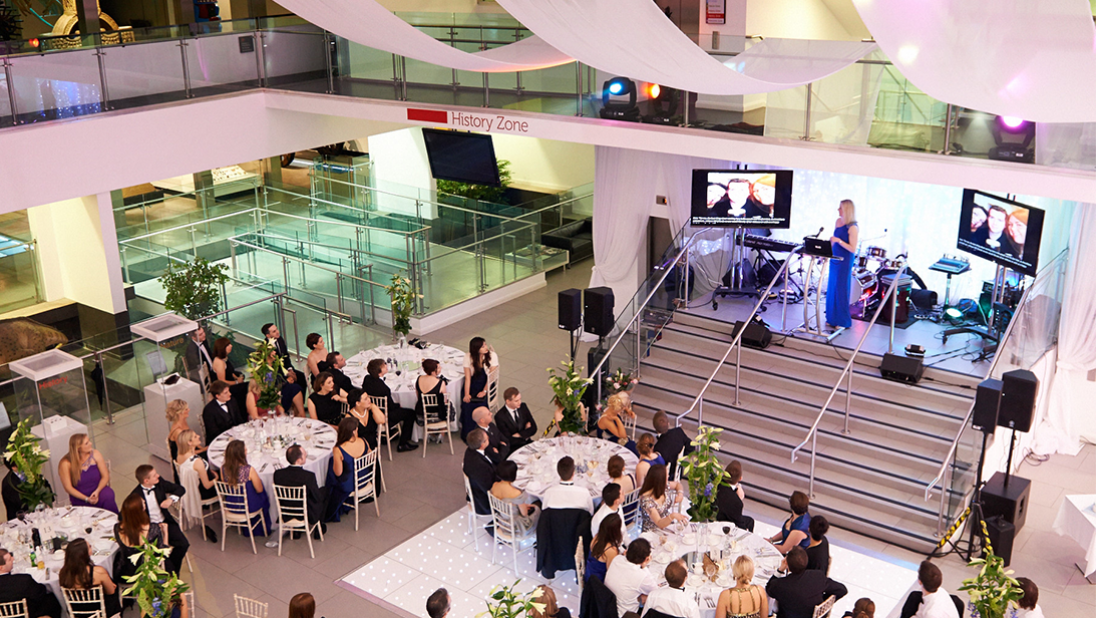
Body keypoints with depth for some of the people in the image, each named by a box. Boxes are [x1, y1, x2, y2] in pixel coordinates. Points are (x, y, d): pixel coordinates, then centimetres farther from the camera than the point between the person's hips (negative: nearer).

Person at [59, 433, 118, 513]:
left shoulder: (95, 455, -3)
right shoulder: (65, 464, -10)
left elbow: (105, 476, 1)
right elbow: (68, 488, -8)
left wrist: (97, 491, -17)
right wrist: (87, 499, -19)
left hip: (98, 490, 2)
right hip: (80, 498, -2)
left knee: (108, 496, -31)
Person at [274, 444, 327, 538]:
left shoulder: (277, 474, -18)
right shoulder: (309, 476, -30)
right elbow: (318, 498, -16)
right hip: (308, 516, -4)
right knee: (325, 491, 21)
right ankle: (319, 527, 37)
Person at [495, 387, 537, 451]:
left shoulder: (523, 407, 3)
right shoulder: (500, 416, -13)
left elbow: (533, 428, 2)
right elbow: (509, 440, -15)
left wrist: (519, 435, -12)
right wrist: (526, 433, -7)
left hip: (527, 442, 6)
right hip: (513, 448, -6)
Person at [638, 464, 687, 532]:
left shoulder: (664, 487, -4)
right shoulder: (646, 499, -24)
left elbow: (677, 484, 20)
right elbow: (659, 524, -27)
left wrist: (680, 494, -1)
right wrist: (673, 516, -44)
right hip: (653, 532, -7)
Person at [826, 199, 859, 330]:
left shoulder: (853, 228, -16)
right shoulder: (838, 221, 8)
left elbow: (853, 249, -19)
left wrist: (839, 241, -26)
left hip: (844, 261, -8)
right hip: (834, 259, 8)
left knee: (841, 290, -3)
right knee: (832, 289, 12)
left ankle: (843, 321, 7)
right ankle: (832, 318, 22)